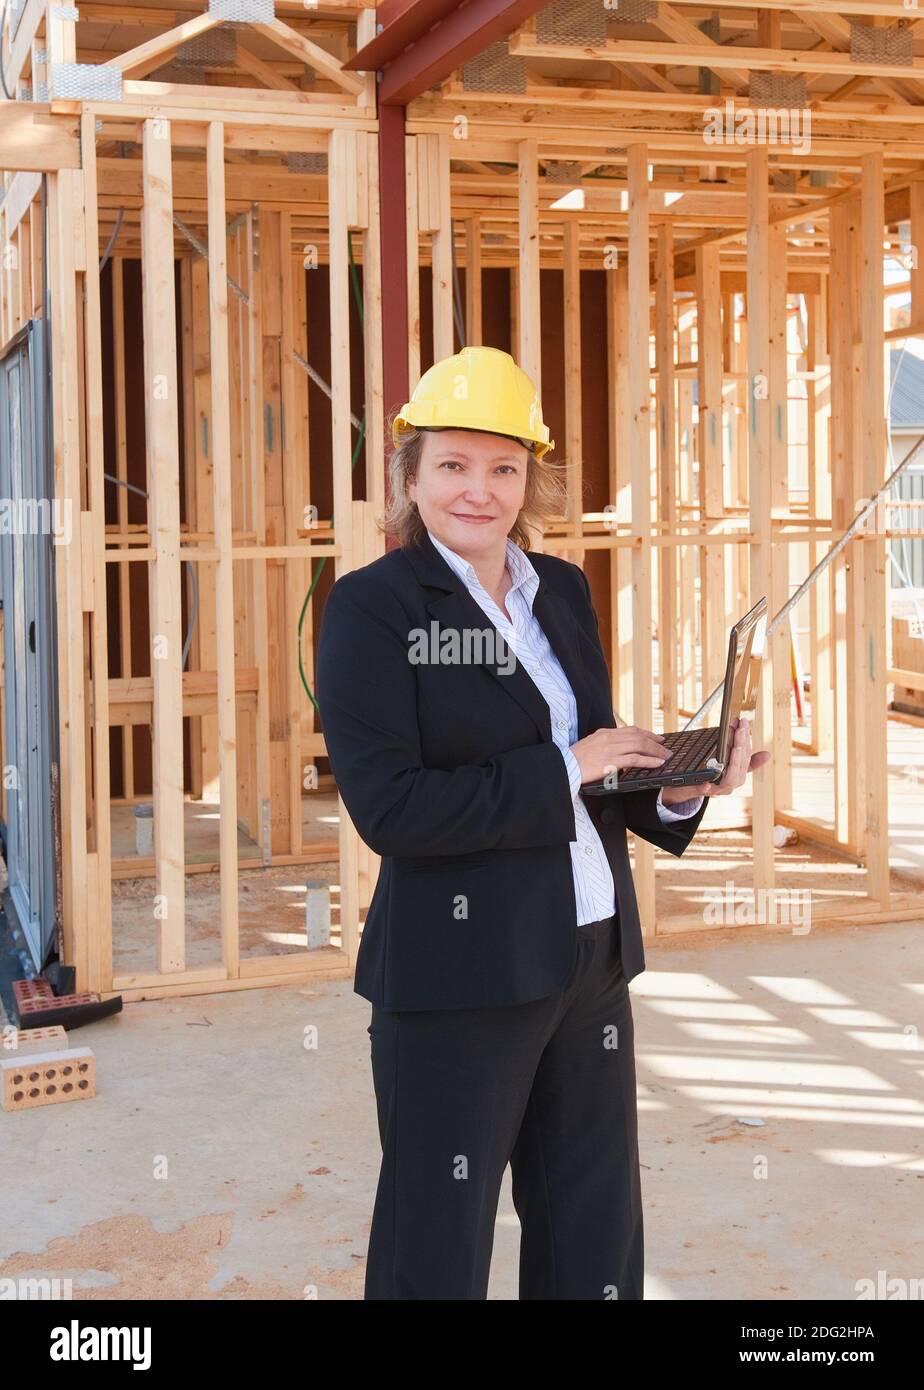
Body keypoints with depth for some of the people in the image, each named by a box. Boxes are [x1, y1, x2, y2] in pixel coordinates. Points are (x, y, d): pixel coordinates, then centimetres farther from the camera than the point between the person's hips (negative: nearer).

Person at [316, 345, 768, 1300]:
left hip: (591, 957, 6)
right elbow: (387, 807, -19)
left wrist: (682, 785, -4)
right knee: (439, 1248, 9)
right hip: (460, 973, -6)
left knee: (595, 1239, 19)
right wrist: (565, 771, -17)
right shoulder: (371, 607, -11)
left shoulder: (562, 590, 7)